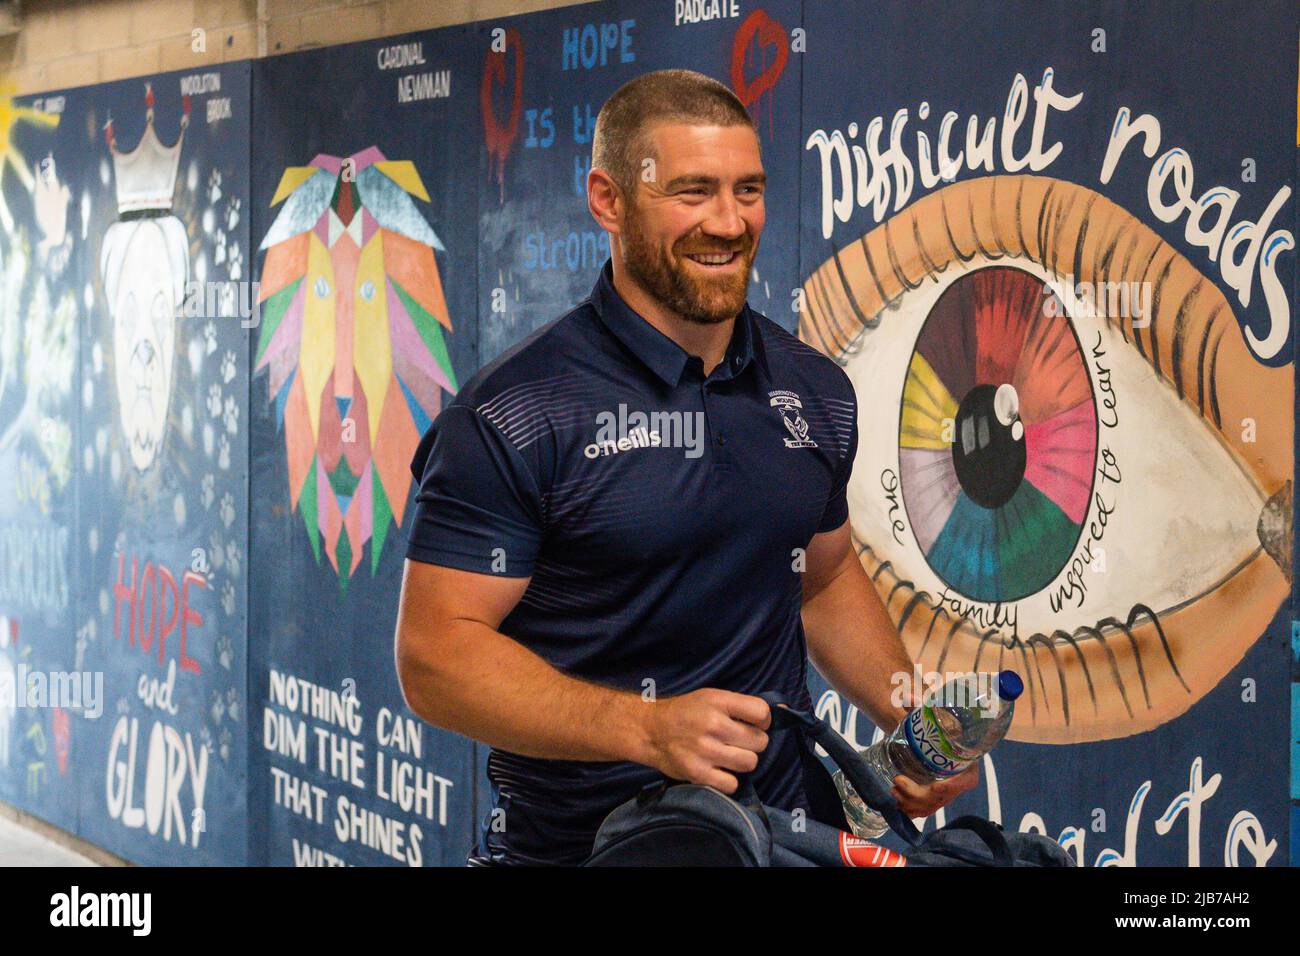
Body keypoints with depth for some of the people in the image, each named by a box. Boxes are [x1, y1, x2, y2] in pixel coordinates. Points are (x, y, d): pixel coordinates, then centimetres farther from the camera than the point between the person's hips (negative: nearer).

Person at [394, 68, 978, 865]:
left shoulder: (815, 392, 5)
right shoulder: (518, 411, -14)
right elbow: (437, 656, -18)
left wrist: (913, 719, 3)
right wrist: (646, 727, -28)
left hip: (787, 828, 5)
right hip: (573, 845, -5)